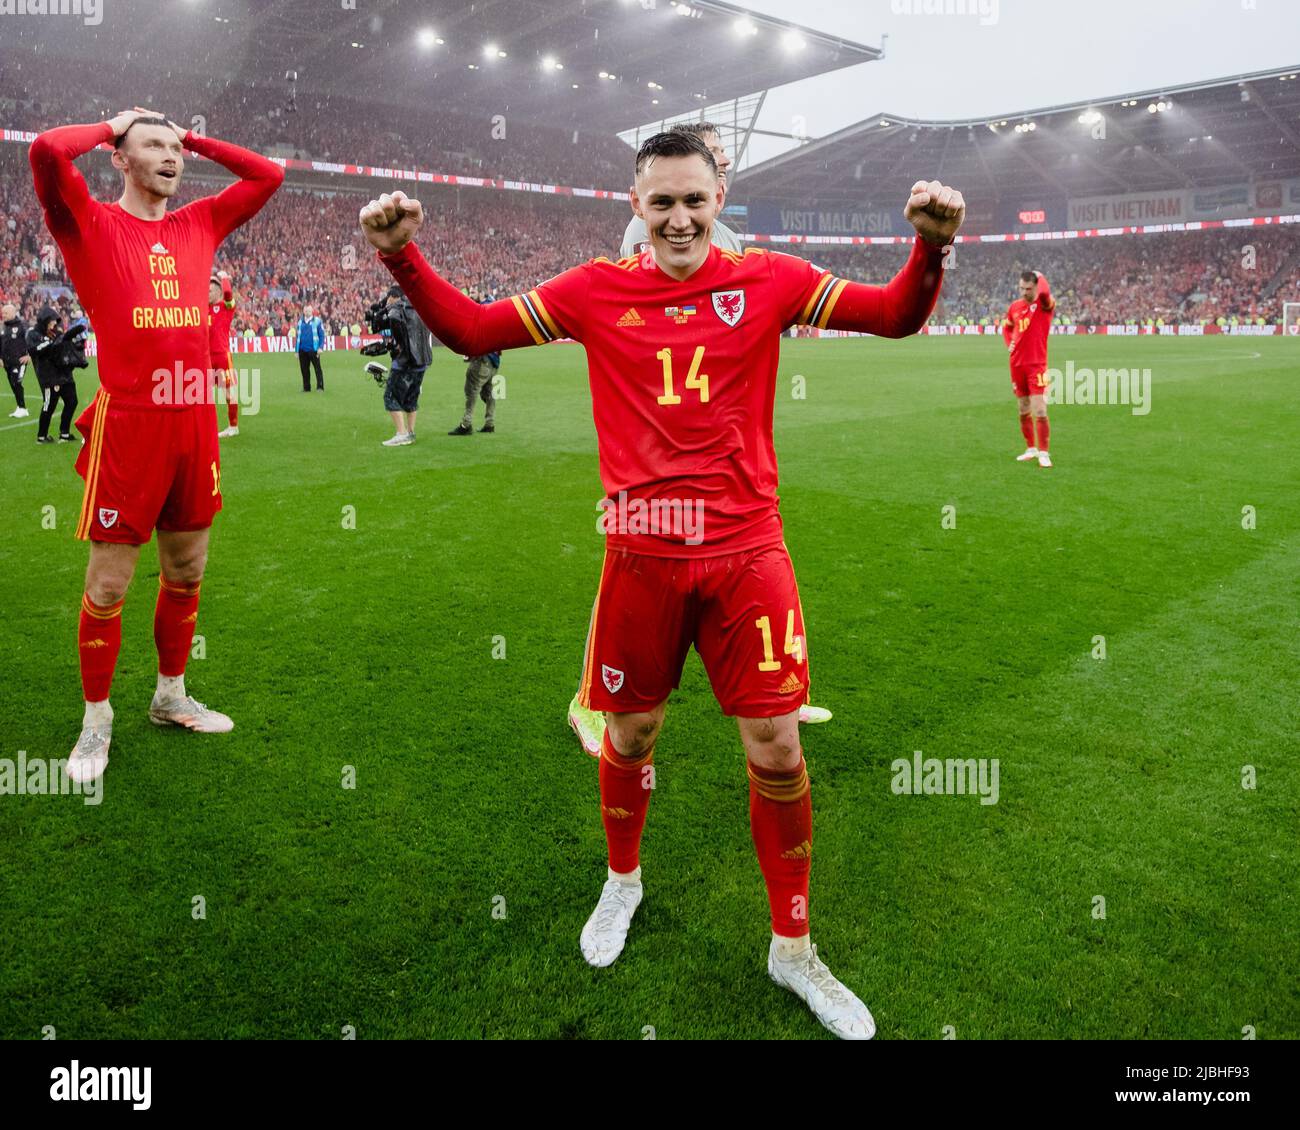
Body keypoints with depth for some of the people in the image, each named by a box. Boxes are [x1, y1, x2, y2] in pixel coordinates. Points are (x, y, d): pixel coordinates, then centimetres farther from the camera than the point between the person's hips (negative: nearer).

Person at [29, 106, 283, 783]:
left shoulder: (198, 225, 15)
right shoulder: (92, 225, 1)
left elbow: (268, 175, 21)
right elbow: (46, 151, -17)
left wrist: (192, 137, 16)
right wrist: (112, 126, 1)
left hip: (195, 422, 5)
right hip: (127, 425, -5)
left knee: (186, 574, 14)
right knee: (108, 584, 1)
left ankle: (170, 696, 31)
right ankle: (96, 721, 17)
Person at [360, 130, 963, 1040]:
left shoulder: (768, 280, 3)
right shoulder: (598, 290, 3)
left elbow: (896, 316, 1)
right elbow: (470, 329, 7)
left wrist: (931, 248, -17)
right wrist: (405, 257, -6)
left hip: (746, 554, 0)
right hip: (642, 556, 1)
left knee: (777, 750, 2)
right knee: (630, 735, 14)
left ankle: (793, 948, 24)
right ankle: (623, 881, 45)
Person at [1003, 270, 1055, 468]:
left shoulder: (1044, 304, -7)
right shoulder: (1014, 306, 8)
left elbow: (1045, 291, -31)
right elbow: (1006, 327, 27)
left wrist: (1039, 276, -11)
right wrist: (1009, 344, 8)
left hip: (1036, 364, -5)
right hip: (1017, 364, 5)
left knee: (1040, 412, -11)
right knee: (1023, 412, 12)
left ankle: (1043, 453, -4)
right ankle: (1030, 448, 25)